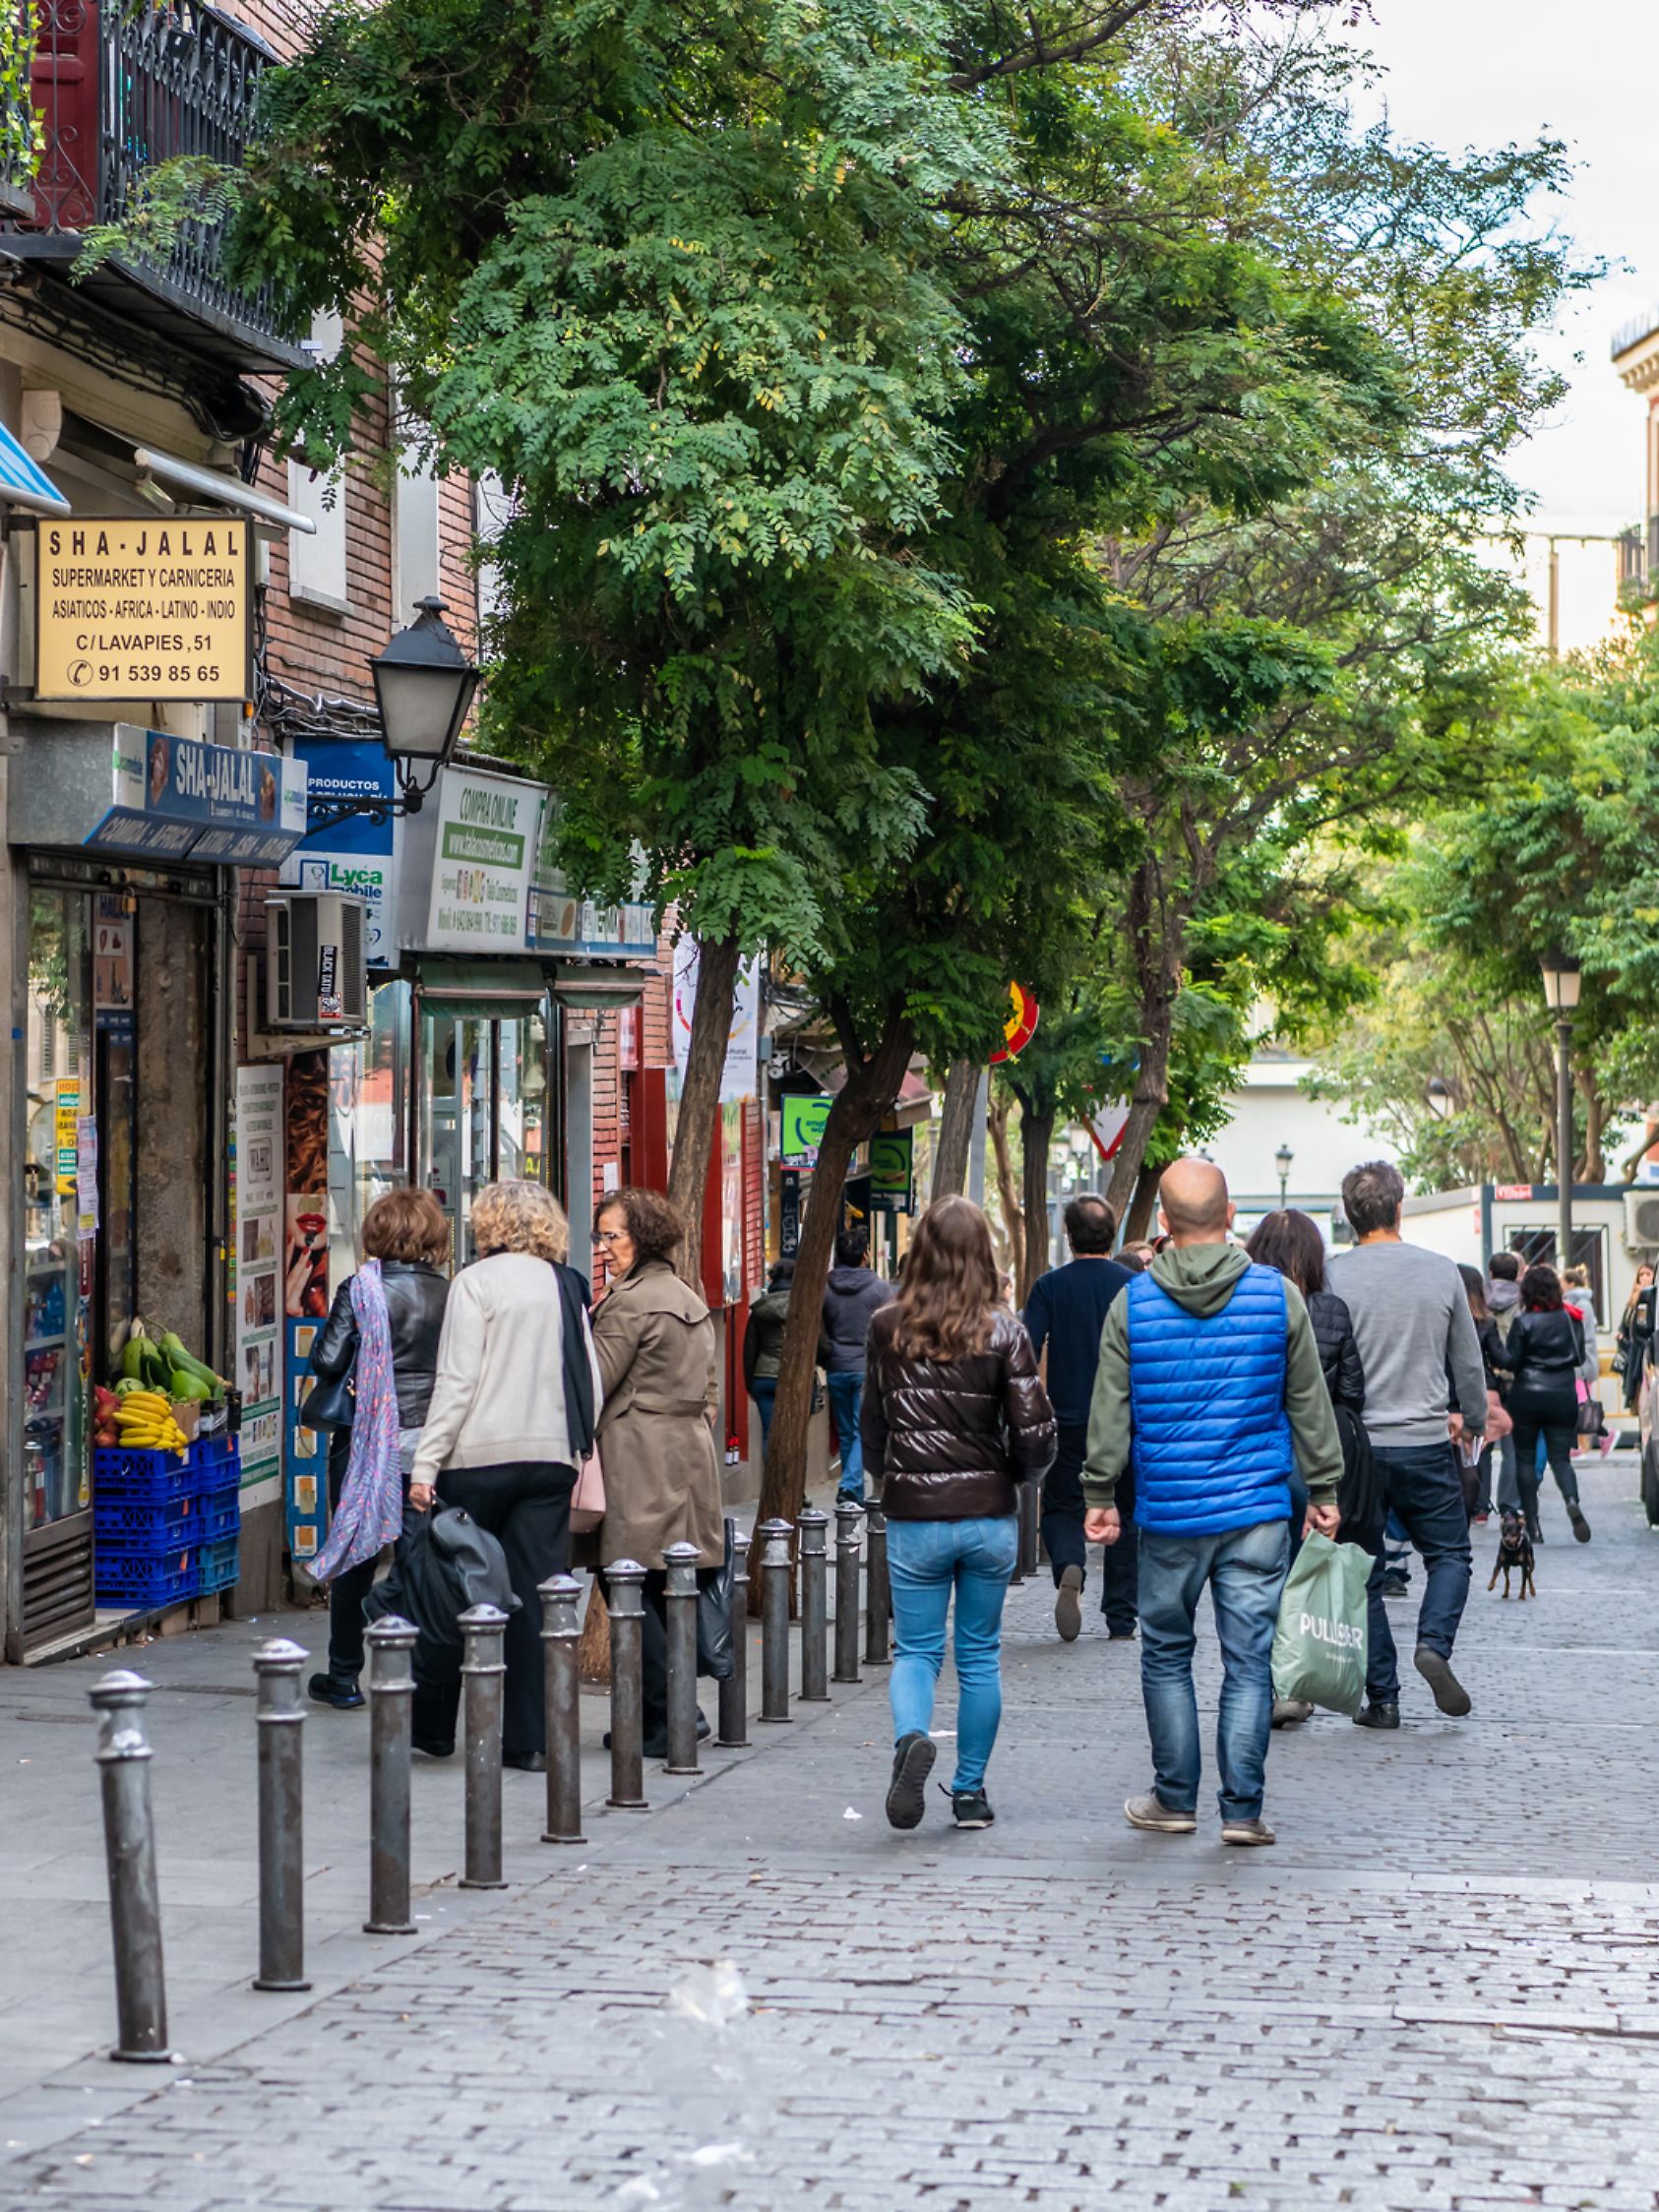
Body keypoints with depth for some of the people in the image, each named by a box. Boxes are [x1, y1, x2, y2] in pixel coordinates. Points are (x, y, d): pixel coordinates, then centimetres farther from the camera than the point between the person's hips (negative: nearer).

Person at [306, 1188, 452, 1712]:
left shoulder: (359, 1289, -9)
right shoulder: (450, 1295, -1)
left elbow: (327, 1361, -10)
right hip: (430, 1443, 2)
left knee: (355, 1561, 7)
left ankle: (344, 1678, 14)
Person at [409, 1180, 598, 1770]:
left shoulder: (477, 1282, -5)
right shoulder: (566, 1286, 10)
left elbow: (457, 1380, -11)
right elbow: (590, 1386, 10)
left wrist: (425, 1465, -10)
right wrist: (579, 1454, 18)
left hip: (480, 1456, -4)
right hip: (551, 1456, 4)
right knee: (537, 1596, 4)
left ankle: (433, 1727, 16)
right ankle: (533, 1738, 2)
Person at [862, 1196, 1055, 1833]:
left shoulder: (888, 1327, -3)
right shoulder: (1003, 1331, -8)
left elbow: (872, 1421, 8)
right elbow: (1034, 1432, -10)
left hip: (914, 1516, 0)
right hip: (989, 1516, 0)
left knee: (916, 1649, 8)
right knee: (980, 1655, 13)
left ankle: (911, 1738, -22)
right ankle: (970, 1791, 17)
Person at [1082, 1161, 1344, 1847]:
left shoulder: (1133, 1302, -3)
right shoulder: (1278, 1296, -2)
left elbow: (1109, 1410, 1)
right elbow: (1310, 1404, 5)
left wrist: (1100, 1496, 10)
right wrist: (1323, 1489, 14)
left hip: (1169, 1511, 0)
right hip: (1257, 1507, 0)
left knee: (1166, 1656, 14)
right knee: (1249, 1662, 3)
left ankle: (1175, 1799, 18)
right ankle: (1242, 1809, 1)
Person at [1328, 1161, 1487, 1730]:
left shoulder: (1333, 1278, -7)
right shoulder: (1441, 1271, -1)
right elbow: (1469, 1361, 8)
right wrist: (1472, 1418, 25)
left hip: (1354, 1448, -1)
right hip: (1426, 1443, 1)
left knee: (1363, 1573, 8)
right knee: (1450, 1554, 15)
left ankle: (1382, 1698, 7)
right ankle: (1434, 1643, -10)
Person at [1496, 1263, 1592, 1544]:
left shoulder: (1524, 1322, -10)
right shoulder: (1571, 1318, 0)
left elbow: (1510, 1361, -10)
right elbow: (1580, 1357, 8)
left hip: (1527, 1396, -2)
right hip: (1563, 1396, 2)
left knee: (1525, 1458, 9)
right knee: (1561, 1457, 6)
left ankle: (1532, 1523, 4)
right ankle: (1572, 1501, -25)